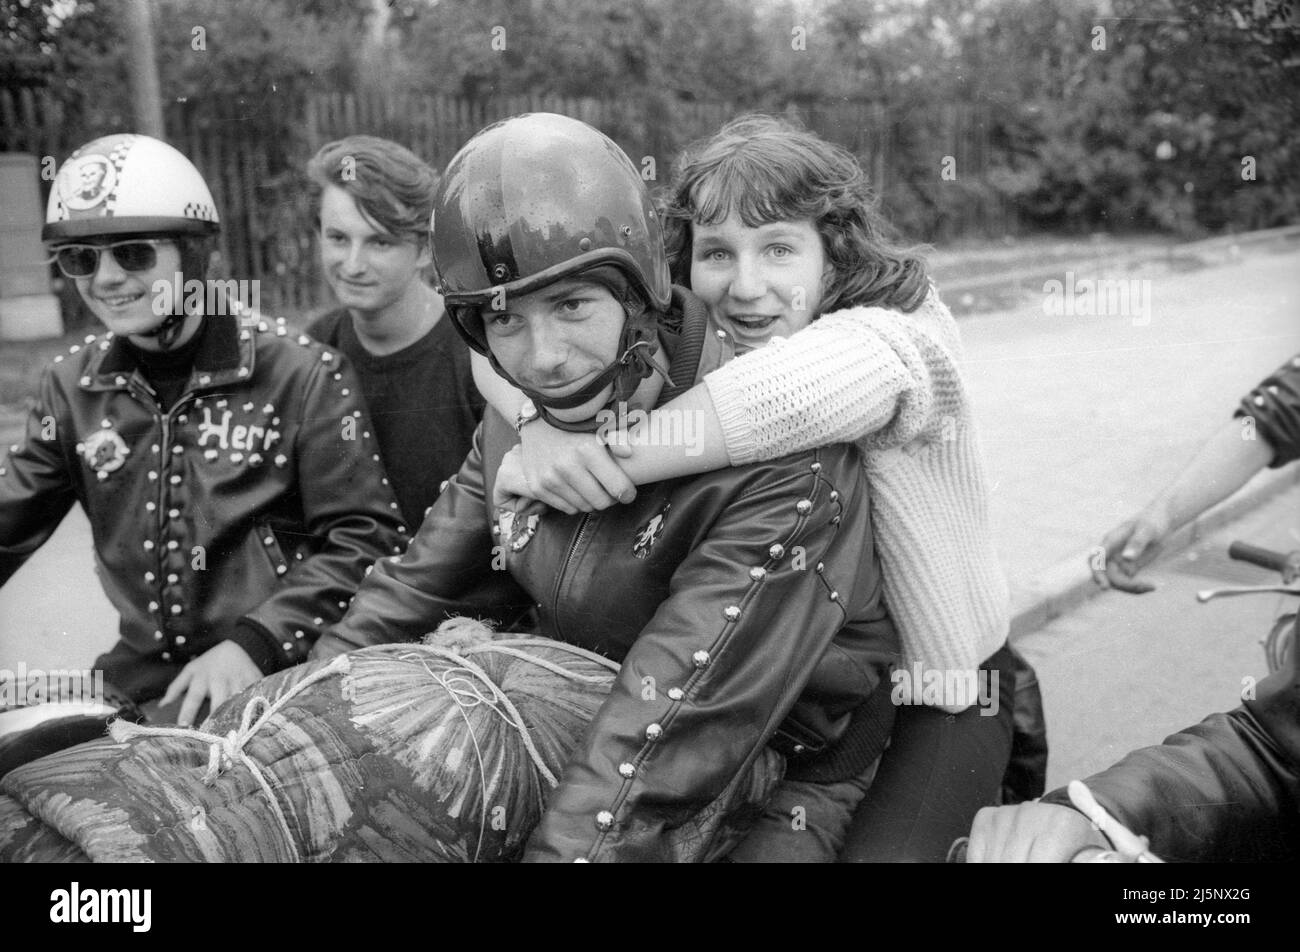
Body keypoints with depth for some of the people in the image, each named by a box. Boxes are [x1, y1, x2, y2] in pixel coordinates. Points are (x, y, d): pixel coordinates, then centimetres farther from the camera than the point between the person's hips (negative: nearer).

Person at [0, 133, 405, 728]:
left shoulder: (302, 374, -7)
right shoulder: (72, 387, 8)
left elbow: (364, 538, -8)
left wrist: (253, 641, -18)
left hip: (280, 673, -4)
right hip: (140, 673, 5)